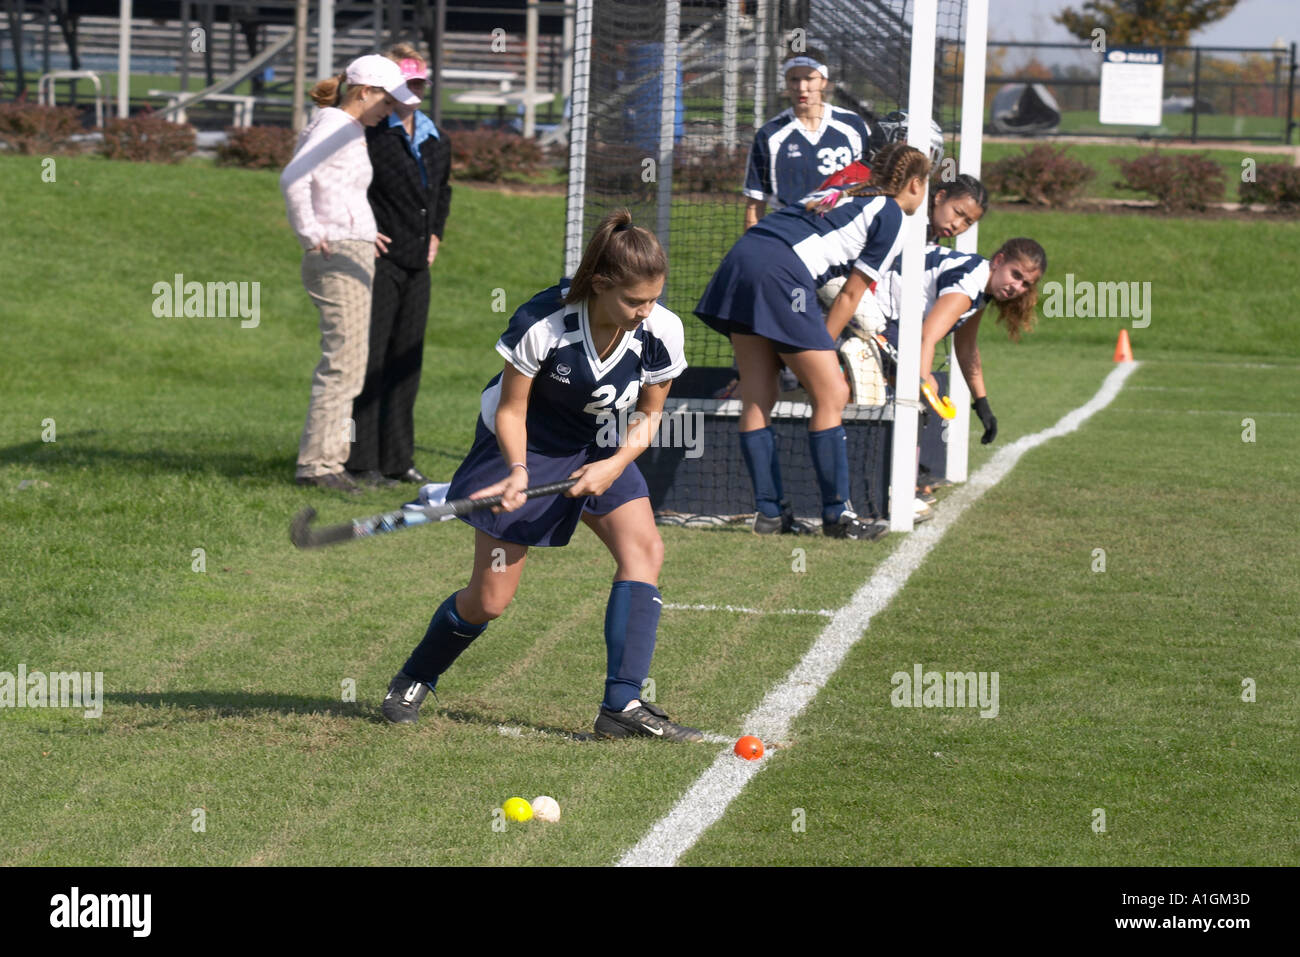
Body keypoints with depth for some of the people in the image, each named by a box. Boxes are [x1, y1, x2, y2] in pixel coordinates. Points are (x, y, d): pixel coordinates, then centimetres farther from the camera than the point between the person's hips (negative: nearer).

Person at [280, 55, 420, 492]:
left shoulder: (349, 130, 18)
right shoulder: (336, 126, -12)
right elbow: (293, 178, -26)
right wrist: (310, 235, -20)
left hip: (355, 256, 10)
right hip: (338, 256, -10)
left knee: (349, 362, 12)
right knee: (343, 361, -12)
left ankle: (330, 456, 15)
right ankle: (316, 461, -12)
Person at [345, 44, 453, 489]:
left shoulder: (436, 139, 14)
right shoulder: (369, 132, -9)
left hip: (417, 265, 8)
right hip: (379, 257, -8)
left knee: (407, 362, 11)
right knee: (369, 357, -5)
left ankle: (397, 458, 18)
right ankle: (362, 461, -3)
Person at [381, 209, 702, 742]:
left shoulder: (662, 332, -21)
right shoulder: (541, 323, -31)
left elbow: (649, 413, -4)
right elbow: (511, 410, -16)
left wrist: (616, 464, -21)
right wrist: (518, 471, -31)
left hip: (595, 448, 4)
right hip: (522, 445, -4)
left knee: (644, 549, -20)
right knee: (489, 599, -5)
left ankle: (623, 706, -21)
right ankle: (414, 682, 24)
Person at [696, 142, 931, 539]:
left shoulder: (845, 192, 30)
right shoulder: (891, 216, 9)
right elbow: (851, 294, 8)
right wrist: (823, 346, 16)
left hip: (743, 254, 8)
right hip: (782, 271, -8)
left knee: (757, 398, 10)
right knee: (831, 395, 0)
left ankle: (769, 511, 12)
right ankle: (836, 514, 1)